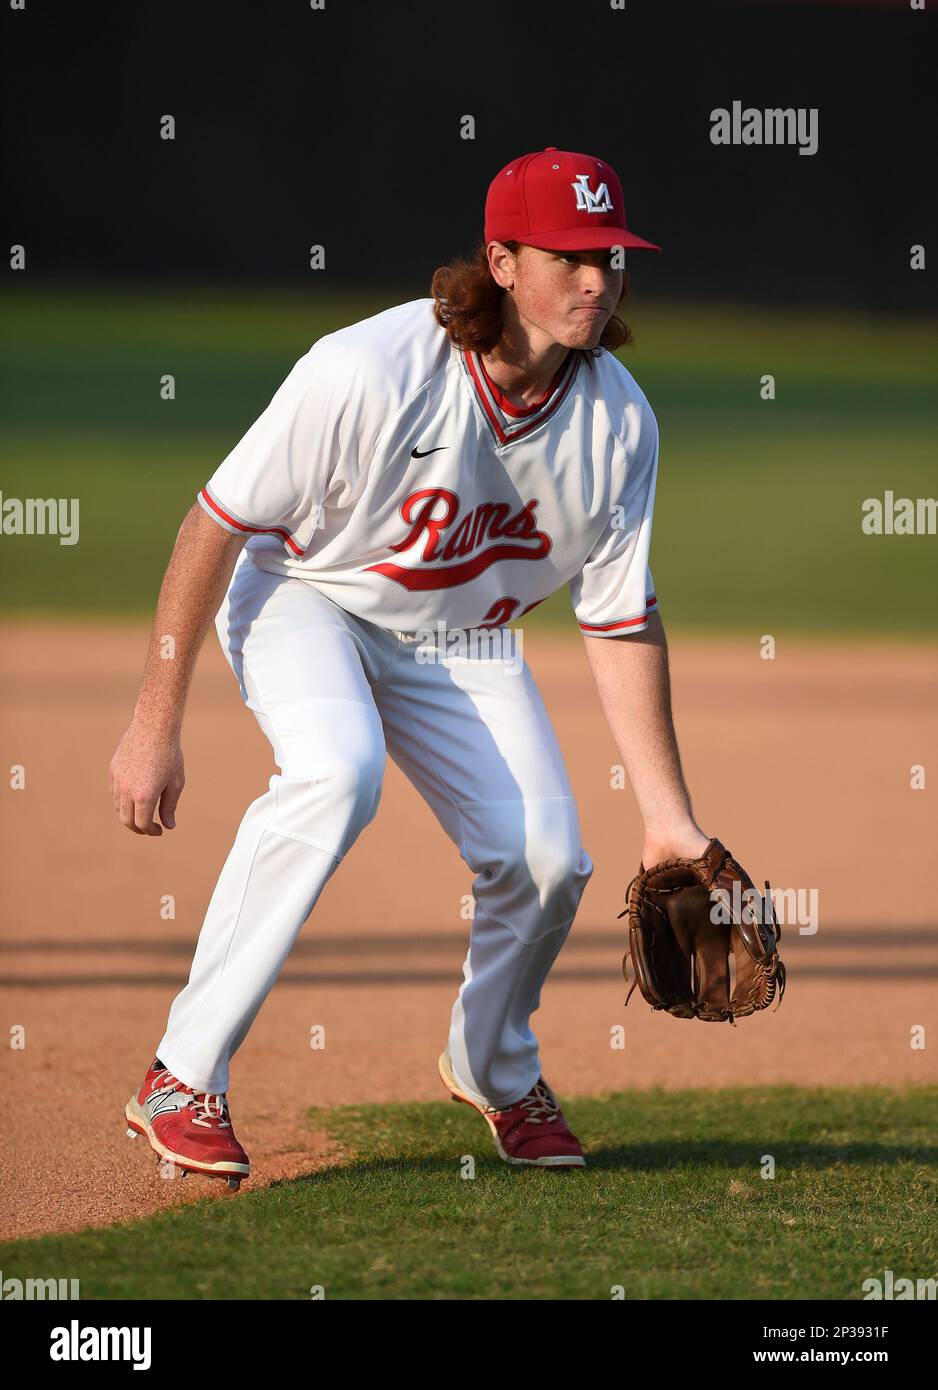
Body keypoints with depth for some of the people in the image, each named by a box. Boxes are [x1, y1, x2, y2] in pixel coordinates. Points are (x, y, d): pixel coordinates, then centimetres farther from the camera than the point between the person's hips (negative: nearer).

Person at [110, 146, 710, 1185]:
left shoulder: (620, 424, -15)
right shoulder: (368, 373, -31)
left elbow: (622, 623, -6)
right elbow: (218, 523, -22)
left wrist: (669, 820, -8)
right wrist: (157, 721, -19)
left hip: (461, 641, 5)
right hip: (306, 596, -5)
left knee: (545, 858, -11)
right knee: (336, 771, -34)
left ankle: (493, 1068, 24)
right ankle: (181, 1082, -27)